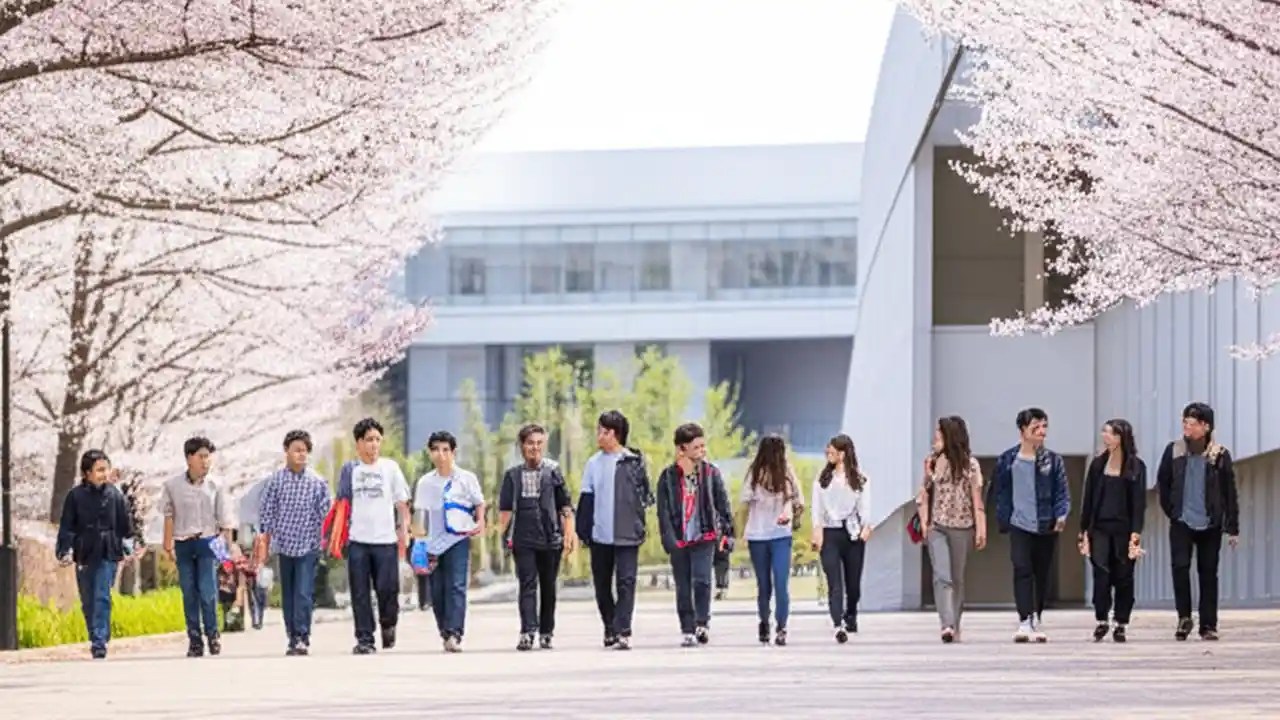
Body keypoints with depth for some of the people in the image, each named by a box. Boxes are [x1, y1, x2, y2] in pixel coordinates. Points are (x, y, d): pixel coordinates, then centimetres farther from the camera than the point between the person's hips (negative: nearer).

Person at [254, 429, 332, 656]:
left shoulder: (318, 482, -1)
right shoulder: (275, 480, 1)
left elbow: (325, 515, 2)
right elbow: (266, 514, 5)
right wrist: (263, 544, 3)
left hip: (308, 546, -2)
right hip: (284, 545, 2)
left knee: (304, 594, -11)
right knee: (288, 597, 7)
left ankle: (302, 638, -12)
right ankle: (293, 639, 14)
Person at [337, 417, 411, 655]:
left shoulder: (390, 467, 5)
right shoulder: (350, 469, 7)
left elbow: (402, 502, 7)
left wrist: (404, 531, -3)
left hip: (386, 539, -1)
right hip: (357, 540, 1)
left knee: (387, 588, -4)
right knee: (360, 593, 0)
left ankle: (388, 624, 23)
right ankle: (364, 639, 4)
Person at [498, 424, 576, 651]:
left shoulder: (553, 472, 5)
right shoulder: (513, 475, 7)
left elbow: (566, 506, 6)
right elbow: (505, 509, 9)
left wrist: (569, 534, -1)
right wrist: (504, 534, 0)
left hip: (551, 539, 1)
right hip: (524, 540, -1)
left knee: (548, 588, 7)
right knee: (527, 585, -11)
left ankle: (546, 633, 17)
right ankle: (527, 632, -21)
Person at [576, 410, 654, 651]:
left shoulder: (634, 462, -3)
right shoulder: (594, 463, 7)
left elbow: (646, 495, 2)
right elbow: (586, 500, 9)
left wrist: (638, 521, -7)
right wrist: (583, 530, 3)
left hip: (627, 534, -4)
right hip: (600, 535, 4)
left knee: (626, 583, -9)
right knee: (602, 585, 11)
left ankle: (623, 631, -11)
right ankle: (610, 628, 26)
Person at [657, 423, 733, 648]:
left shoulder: (712, 473, 4)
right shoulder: (668, 476, 1)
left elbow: (723, 505, 7)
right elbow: (663, 510, 0)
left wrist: (727, 532, 3)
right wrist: (668, 538, -9)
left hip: (704, 537, -1)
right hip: (679, 540, 1)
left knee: (701, 580, -17)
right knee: (683, 588, 6)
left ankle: (702, 623, -5)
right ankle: (688, 631, 14)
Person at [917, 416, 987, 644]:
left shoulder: (969, 463, 1)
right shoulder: (931, 462, 7)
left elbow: (977, 498, -1)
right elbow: (924, 494, 11)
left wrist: (981, 529, -5)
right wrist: (924, 522, 1)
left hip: (961, 527, -1)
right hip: (936, 527, 1)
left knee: (957, 578, 5)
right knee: (941, 576, -11)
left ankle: (955, 626, 11)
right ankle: (947, 625, -19)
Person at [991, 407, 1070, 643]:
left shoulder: (1053, 460, 3)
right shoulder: (1008, 460, 3)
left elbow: (1062, 492, 2)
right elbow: (1000, 492, 8)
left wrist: (1061, 515, -13)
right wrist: (1003, 520, 3)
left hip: (1046, 527, 2)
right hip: (1020, 525, -2)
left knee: (1042, 574, 9)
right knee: (1022, 570, -15)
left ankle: (1038, 620, 22)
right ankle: (1024, 621, -19)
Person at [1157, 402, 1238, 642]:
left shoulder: (1219, 455, -4)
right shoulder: (1174, 451, 0)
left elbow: (1230, 493, -1)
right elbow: (1162, 483, 11)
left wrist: (1233, 528, -2)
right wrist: (1171, 511, 5)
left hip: (1210, 524, -1)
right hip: (1181, 523, 1)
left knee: (1208, 574, 4)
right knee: (1180, 566, -12)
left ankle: (1208, 626, 10)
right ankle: (1184, 618, 1)